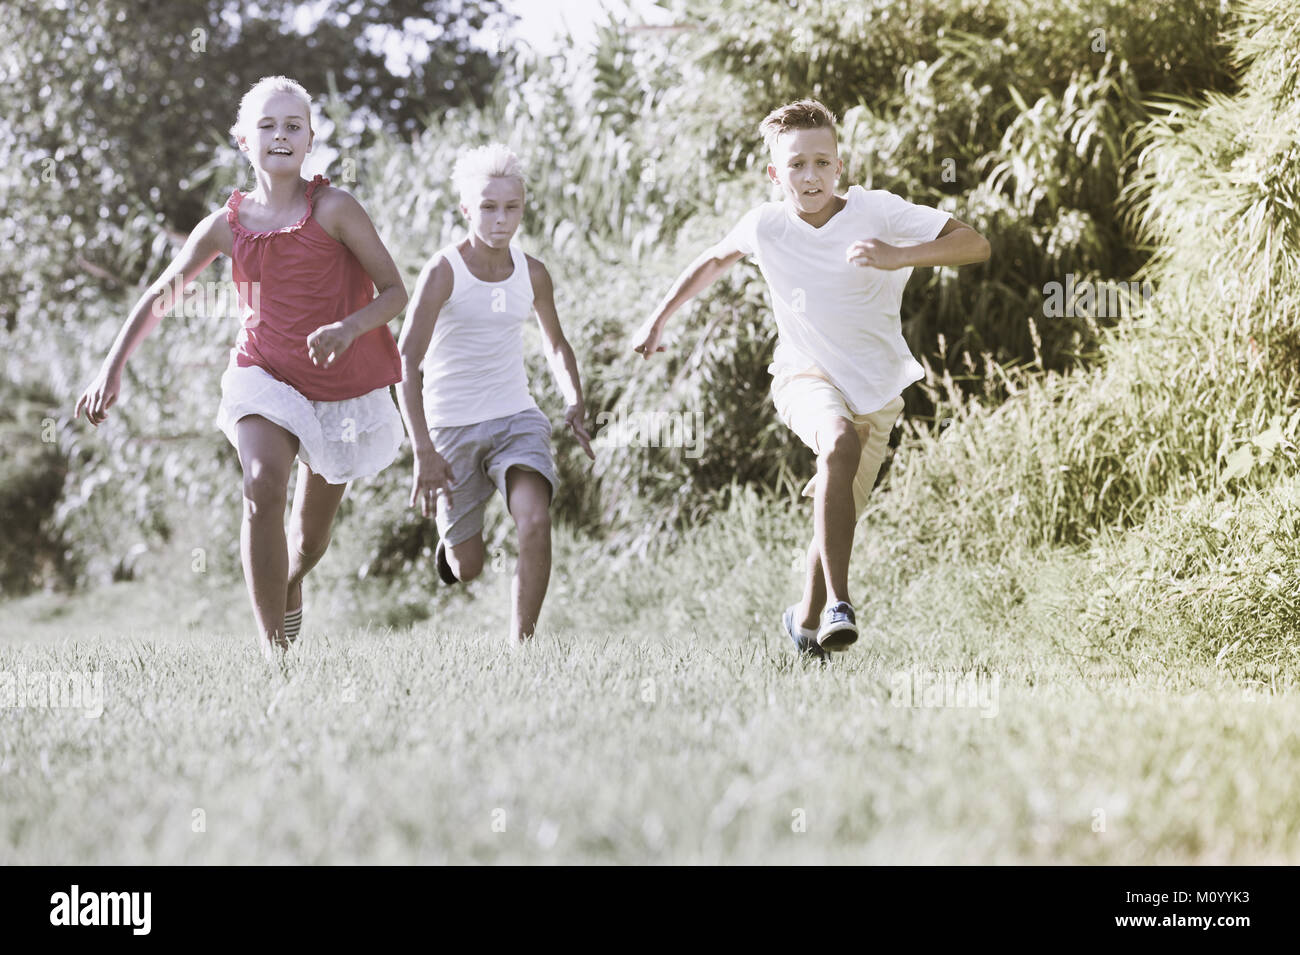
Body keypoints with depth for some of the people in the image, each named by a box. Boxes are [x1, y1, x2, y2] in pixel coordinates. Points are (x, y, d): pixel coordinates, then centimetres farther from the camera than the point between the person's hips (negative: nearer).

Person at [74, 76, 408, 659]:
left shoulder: (333, 210, -12)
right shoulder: (227, 226, -4)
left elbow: (395, 291, -11)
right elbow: (161, 295, 5)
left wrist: (349, 328, -30)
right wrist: (112, 367, -3)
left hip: (343, 385, 0)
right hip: (264, 376, 0)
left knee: (312, 531, 13)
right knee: (262, 485, -28)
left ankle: (291, 586, 52)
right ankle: (273, 652, -26)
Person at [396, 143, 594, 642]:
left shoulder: (533, 274, 1)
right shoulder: (443, 272, -13)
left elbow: (555, 344, 18)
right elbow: (406, 363, -18)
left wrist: (575, 402, -2)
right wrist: (424, 451, -26)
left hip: (517, 419, 3)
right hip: (451, 427, -2)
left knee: (536, 523, -25)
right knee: (467, 570, 6)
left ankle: (520, 648, -15)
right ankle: (451, 539, 45)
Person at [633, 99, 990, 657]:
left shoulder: (876, 212, -15)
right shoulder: (764, 225, -8)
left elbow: (975, 245, -19)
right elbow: (715, 261, 15)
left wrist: (898, 257, -33)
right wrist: (658, 319, 15)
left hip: (877, 389, 1)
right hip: (806, 375, -1)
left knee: (838, 512, 3)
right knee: (840, 442, -34)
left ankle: (806, 618, 32)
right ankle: (837, 604, -33)